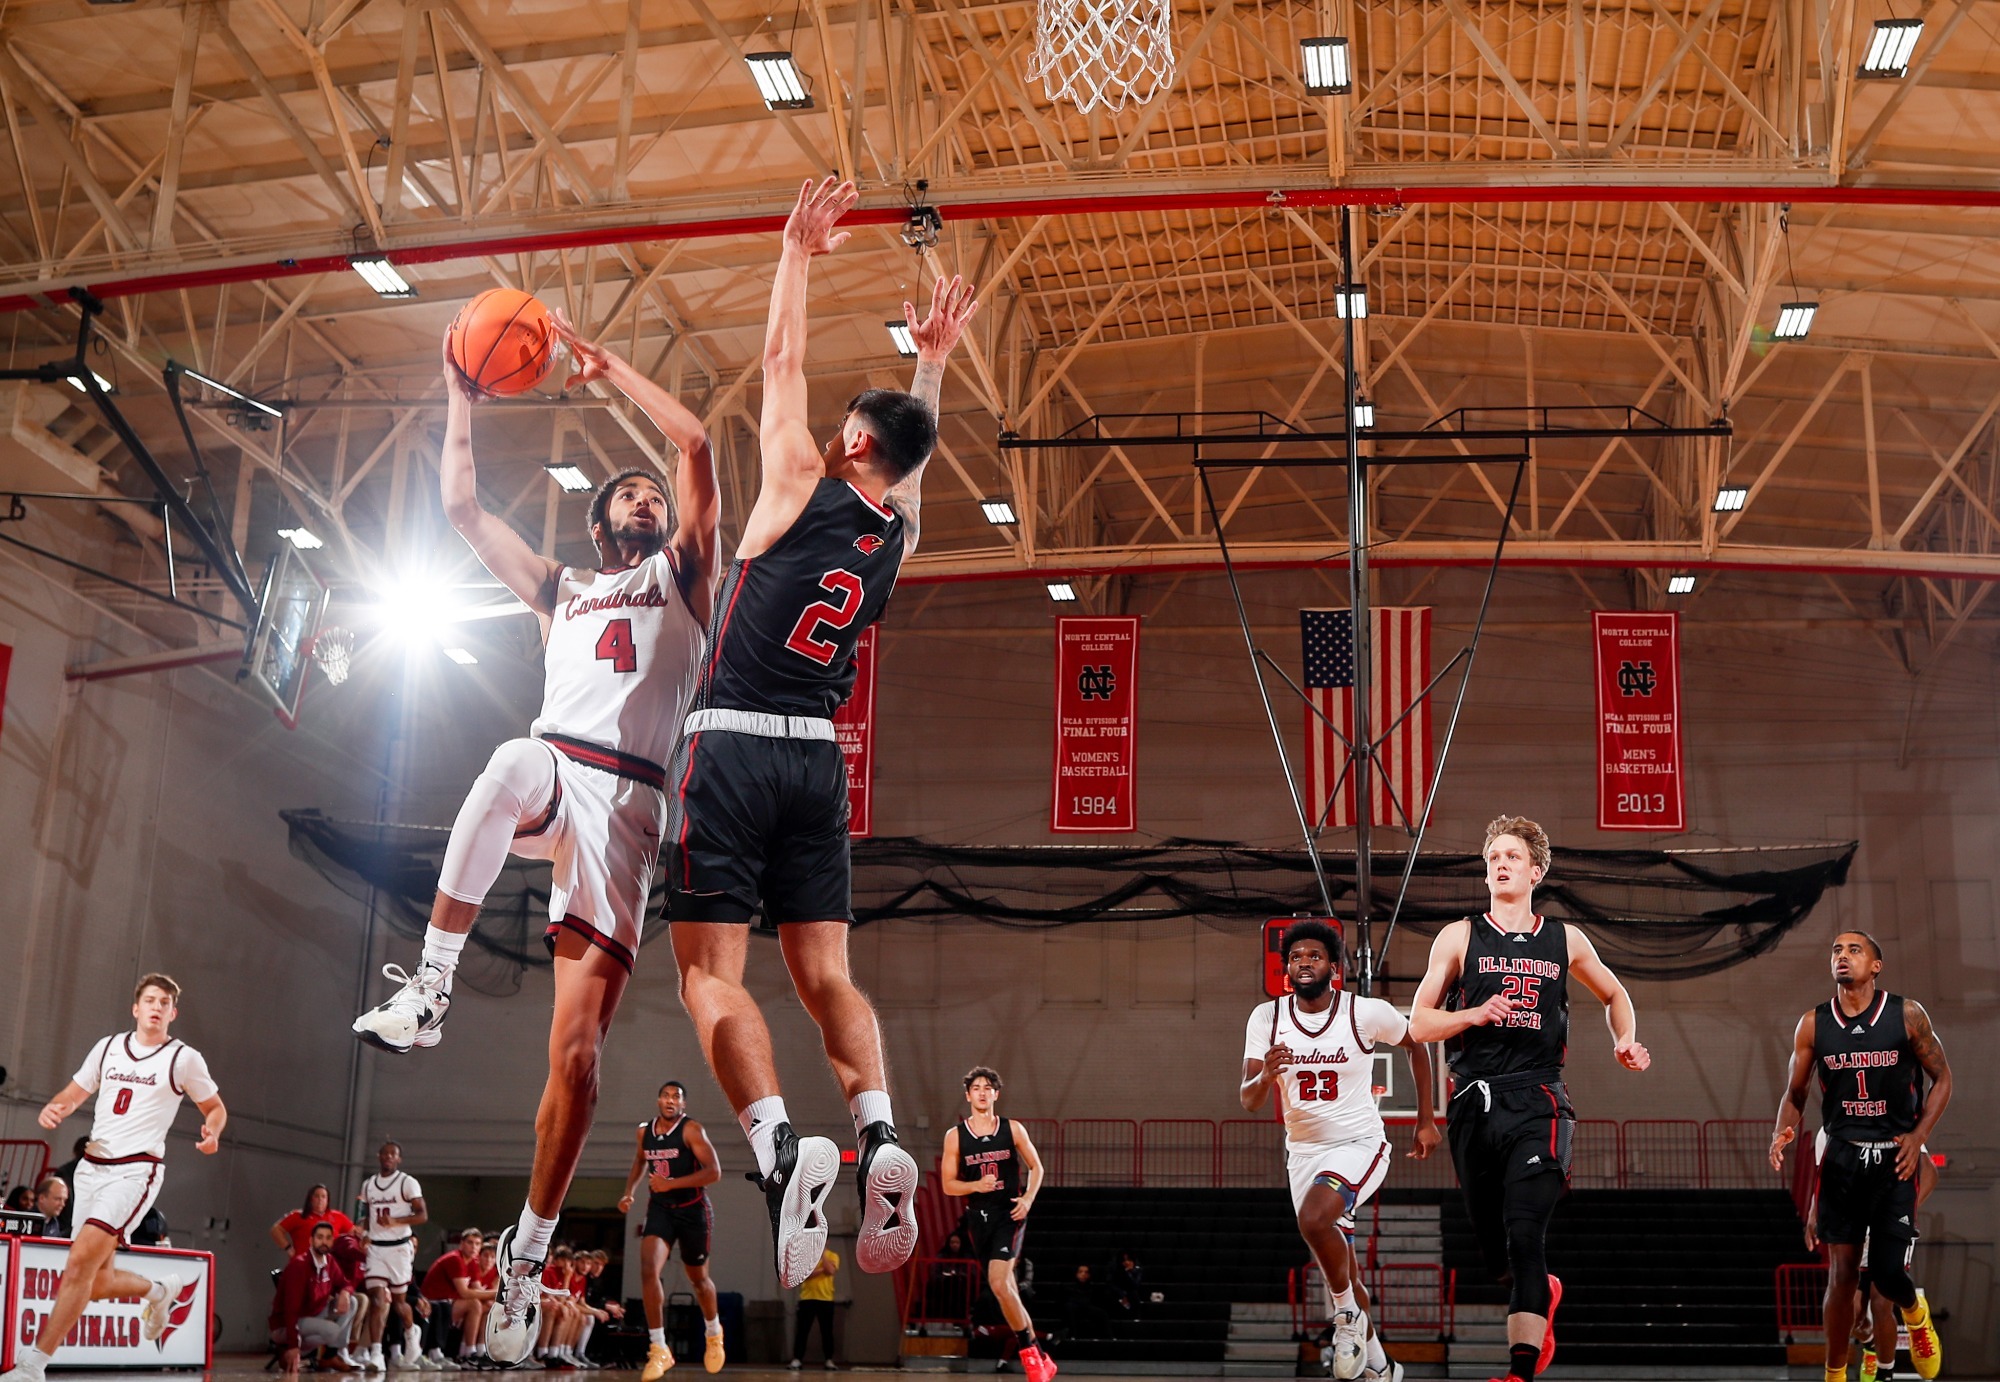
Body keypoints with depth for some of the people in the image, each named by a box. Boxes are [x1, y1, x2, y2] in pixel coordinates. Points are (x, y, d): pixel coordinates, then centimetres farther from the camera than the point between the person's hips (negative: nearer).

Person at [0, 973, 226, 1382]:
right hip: (92, 1165, 6)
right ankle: (160, 1291, 37)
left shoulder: (184, 1058, 0)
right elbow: (74, 1094, 18)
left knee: (80, 1262, -21)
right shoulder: (108, 1048, 12)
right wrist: (54, 1109, -5)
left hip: (135, 1170, -5)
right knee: (97, 1283, 6)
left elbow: (215, 1108, 10)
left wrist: (211, 1133, -12)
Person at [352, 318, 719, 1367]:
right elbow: (462, 505, 30)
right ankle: (429, 989, -34)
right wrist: (462, 398, 28)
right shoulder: (559, 591, 31)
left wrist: (606, 365, 18)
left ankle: (526, 1259, -5)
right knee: (514, 764, -40)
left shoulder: (681, 576, 22)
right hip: (552, 771, 2)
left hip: (624, 806, -2)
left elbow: (696, 443, 12)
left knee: (577, 1041, -12)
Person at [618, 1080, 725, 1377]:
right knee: (648, 1270, -19)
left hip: (692, 1210, -3)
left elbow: (714, 1172, -23)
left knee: (698, 1278, 12)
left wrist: (671, 1184, -29)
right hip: (659, 1209, 3)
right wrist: (629, 1192, 7)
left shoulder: (691, 1130, -15)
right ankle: (659, 1350, -14)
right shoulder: (645, 1130, 2)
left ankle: (713, 1333, 42)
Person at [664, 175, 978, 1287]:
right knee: (825, 970, 8)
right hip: (820, 759, 5)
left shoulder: (804, 485, -4)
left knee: (711, 971, -5)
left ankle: (780, 1144, -24)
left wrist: (800, 250, 16)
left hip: (734, 746, -5)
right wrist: (934, 358, 39)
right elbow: (916, 448, 32)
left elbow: (783, 360, 6)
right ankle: (880, 1131, -15)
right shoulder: (903, 532, 10)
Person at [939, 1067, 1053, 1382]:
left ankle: (1030, 1354, -8)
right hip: (978, 1217, 3)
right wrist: (977, 1185, -17)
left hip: (1009, 1214, -3)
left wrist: (1028, 1197, -8)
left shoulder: (1013, 1130, 0)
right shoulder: (955, 1135, 1)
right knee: (1007, 1289, 9)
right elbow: (948, 1185, 2)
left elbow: (1036, 1167, 9)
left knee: (998, 1283, -21)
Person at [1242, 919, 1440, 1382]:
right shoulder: (1266, 1018, -6)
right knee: (1339, 1271, 12)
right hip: (1303, 1151, 4)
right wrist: (1265, 1076, -31)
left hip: (1359, 1143, -4)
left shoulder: (1367, 1013, -13)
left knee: (1313, 1219, -32)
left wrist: (1426, 1119, 9)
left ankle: (1349, 1313, -7)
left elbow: (1416, 1044, 7)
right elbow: (1247, 1102, -8)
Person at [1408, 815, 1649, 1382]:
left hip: (1538, 1103, -1)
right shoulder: (1459, 937, 6)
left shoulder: (1565, 941, 10)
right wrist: (1477, 1014, -14)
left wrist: (1625, 1041, 10)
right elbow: (1419, 1024, 3)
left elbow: (1614, 995, 29)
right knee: (1491, 1241, 10)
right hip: (1474, 1102, 1)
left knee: (1524, 1233, -18)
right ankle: (1543, 1294, 44)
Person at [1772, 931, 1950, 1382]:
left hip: (1895, 1158, -1)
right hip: (1842, 1155, 2)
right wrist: (1782, 1133, -13)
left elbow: (1942, 1078, 3)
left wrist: (1918, 1135, -9)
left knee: (1887, 1274, -6)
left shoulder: (1907, 1014, -4)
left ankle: (1915, 1312, 31)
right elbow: (1795, 1094, 7)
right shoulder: (1813, 1024, 1)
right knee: (1842, 1274, 2)